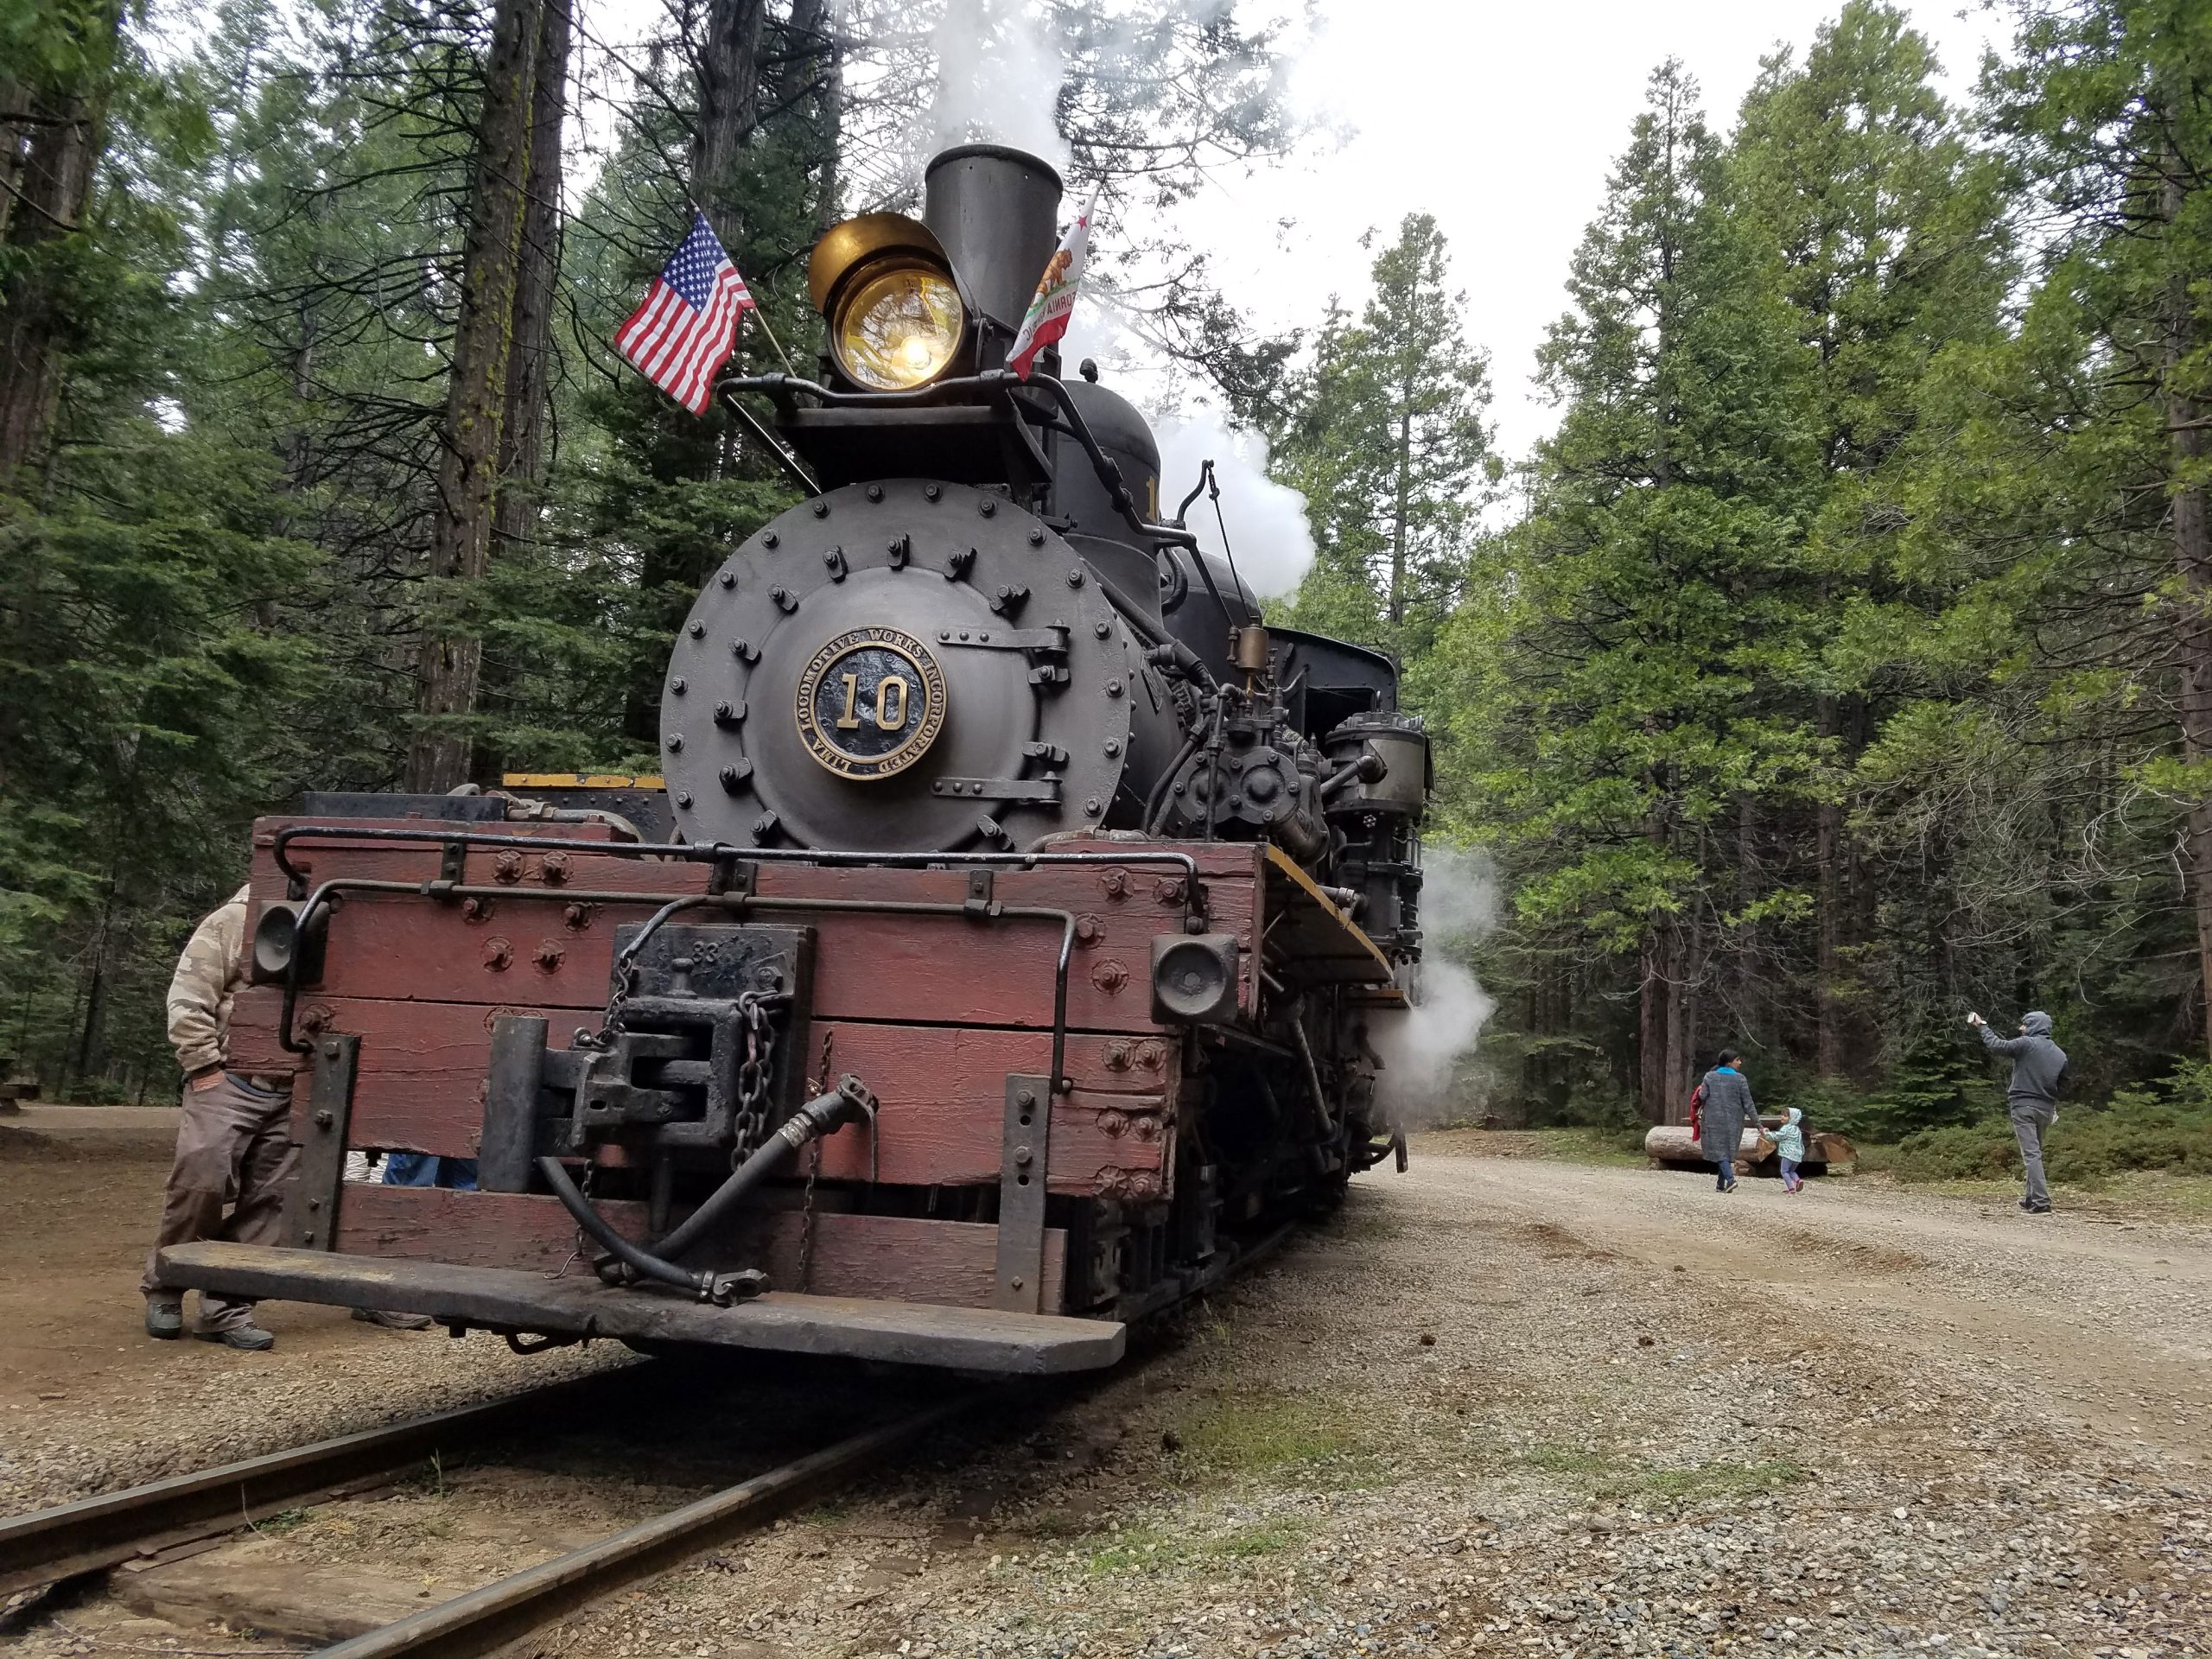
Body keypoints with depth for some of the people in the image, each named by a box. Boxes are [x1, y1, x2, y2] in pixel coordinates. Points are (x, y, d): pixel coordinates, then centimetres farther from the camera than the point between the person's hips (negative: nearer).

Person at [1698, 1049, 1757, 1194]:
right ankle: (1720, 1184, 13)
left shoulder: (1710, 1077, -3)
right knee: (1729, 1150, 12)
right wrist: (1756, 1122, 0)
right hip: (1734, 1121, 1)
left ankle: (1730, 1178, -19)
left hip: (1715, 1120, -1)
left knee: (1719, 1150, 2)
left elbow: (1703, 1096, -5)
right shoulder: (1740, 1079, -5)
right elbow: (1748, 1103, -5)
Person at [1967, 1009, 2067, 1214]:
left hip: (2023, 1106, -6)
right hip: (2046, 1109, 6)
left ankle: (2041, 1202, -16)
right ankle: (2031, 1197, 25)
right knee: (2036, 1153, 18)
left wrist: (1982, 1026, 2)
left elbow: (1996, 1045, -12)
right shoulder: (2060, 1055, 10)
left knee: (2031, 1153, -9)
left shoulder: (2026, 1044, -10)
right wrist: (2053, 1108, 20)